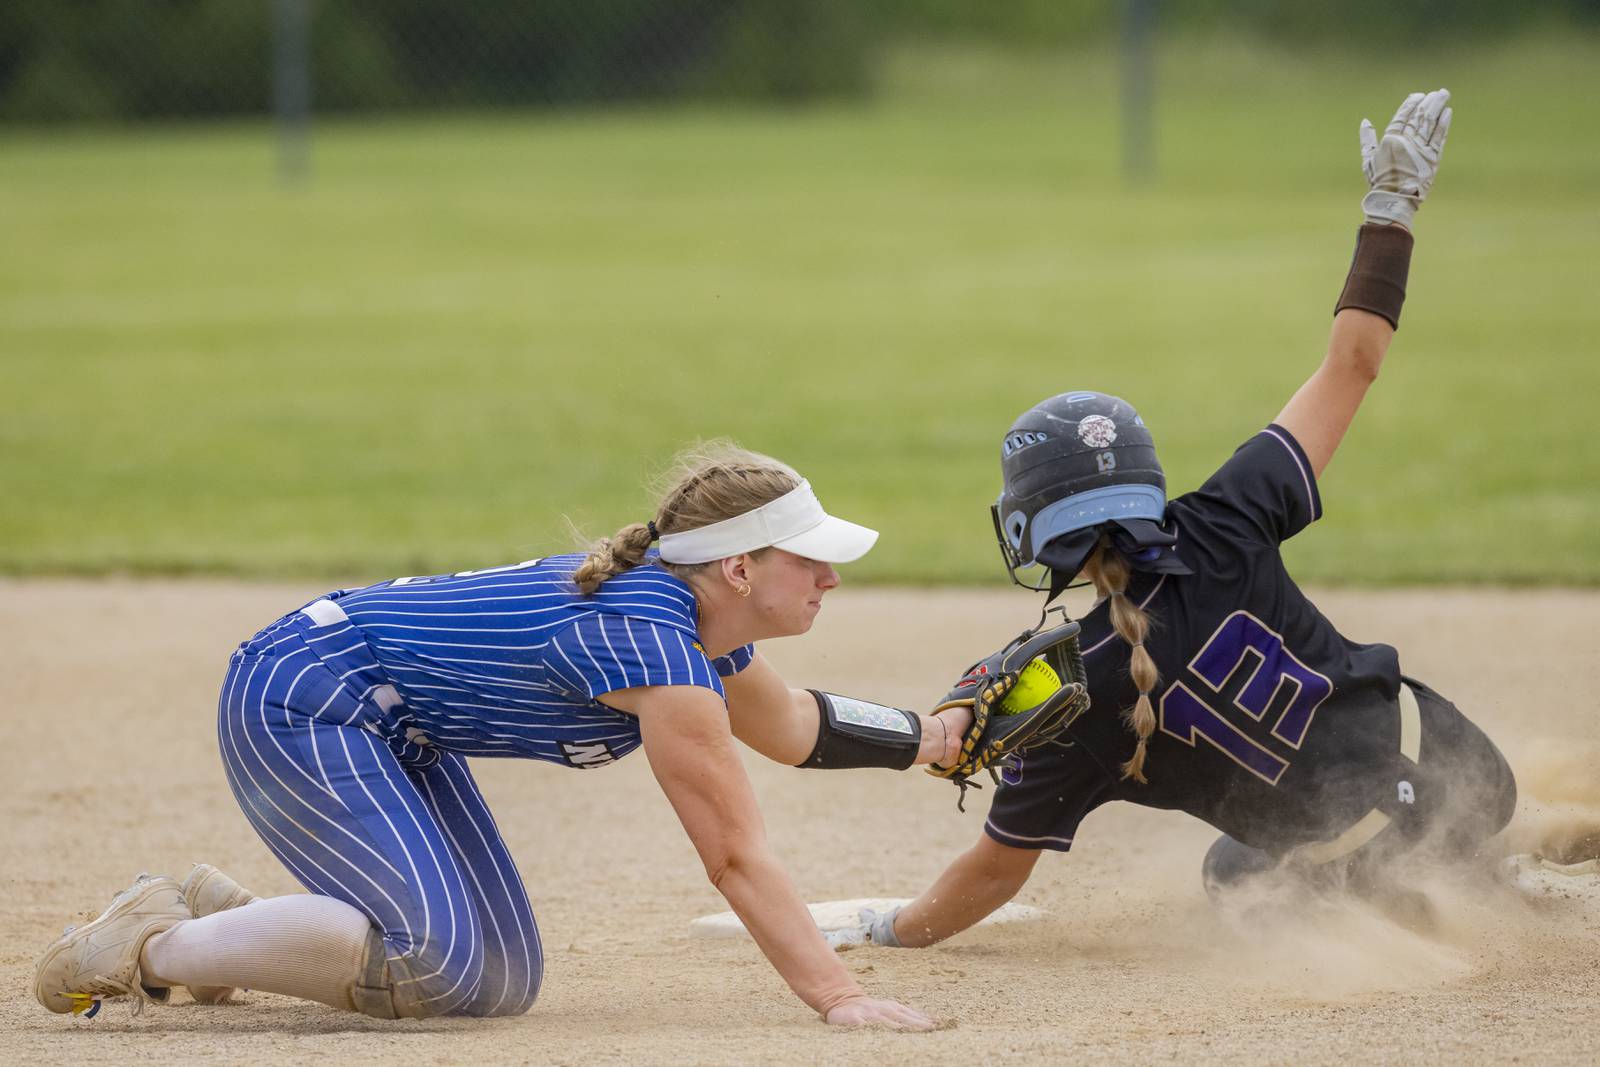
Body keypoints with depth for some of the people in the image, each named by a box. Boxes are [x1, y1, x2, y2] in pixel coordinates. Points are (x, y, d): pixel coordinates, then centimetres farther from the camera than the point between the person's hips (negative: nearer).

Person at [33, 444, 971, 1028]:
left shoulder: (697, 618, 0)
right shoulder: (652, 642, -28)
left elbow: (789, 726, 24)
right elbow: (736, 855, -28)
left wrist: (931, 739, 23)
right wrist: (836, 996, -29)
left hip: (393, 737, 10)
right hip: (298, 698, -10)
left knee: (500, 985, 7)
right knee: (436, 960, -24)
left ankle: (224, 917, 18)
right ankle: (154, 945, -8)